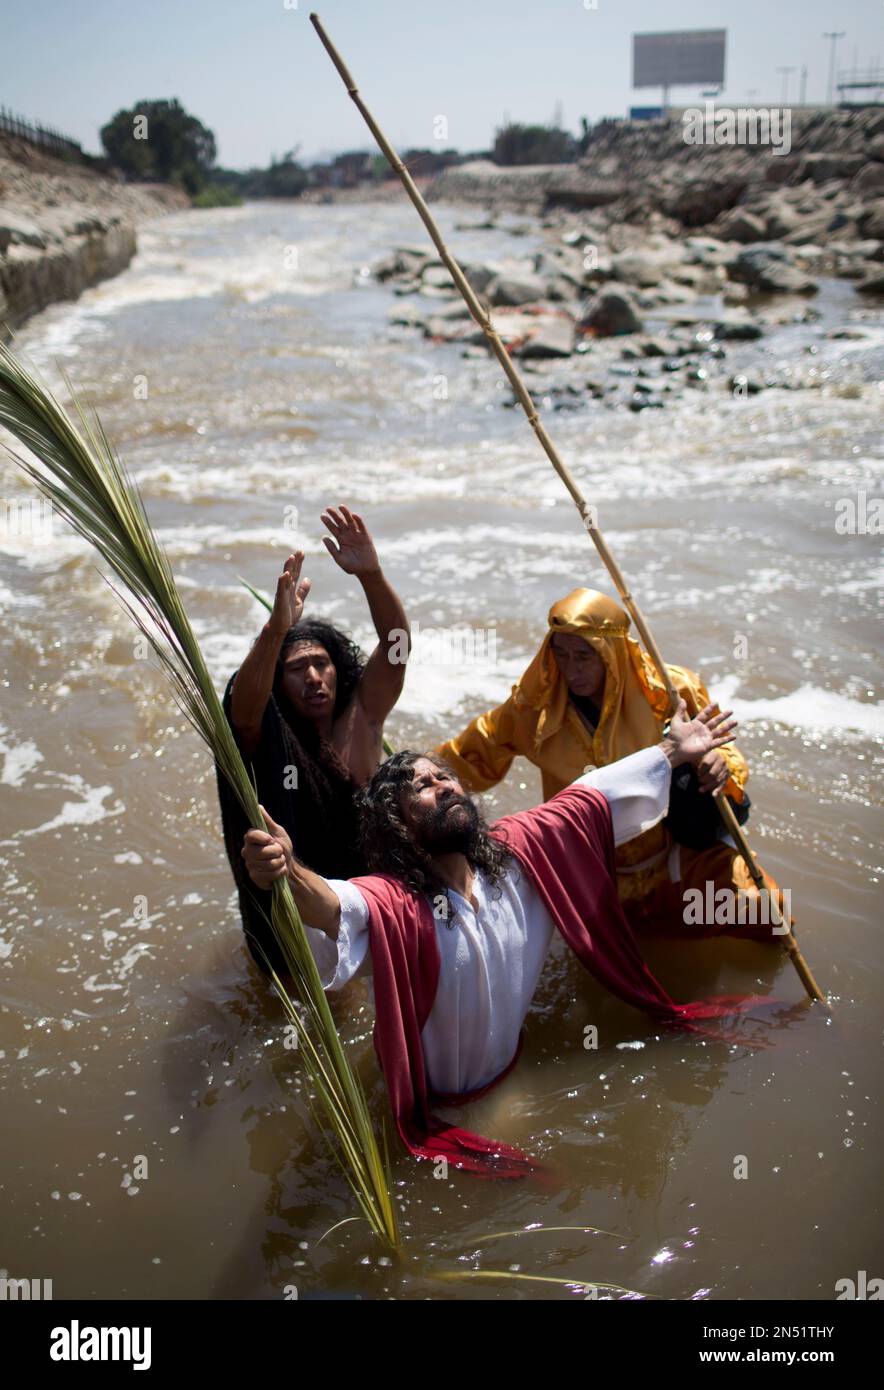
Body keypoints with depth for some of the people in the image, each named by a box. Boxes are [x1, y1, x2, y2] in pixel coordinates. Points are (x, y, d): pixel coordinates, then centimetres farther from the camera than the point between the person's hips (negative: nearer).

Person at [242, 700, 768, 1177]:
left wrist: (672, 752, 6)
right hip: (440, 1103, -5)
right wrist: (289, 872, -75)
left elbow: (591, 801, 0)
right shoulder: (394, 903, -31)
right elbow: (339, 910, -53)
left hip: (513, 1063, 5)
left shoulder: (513, 852, -11)